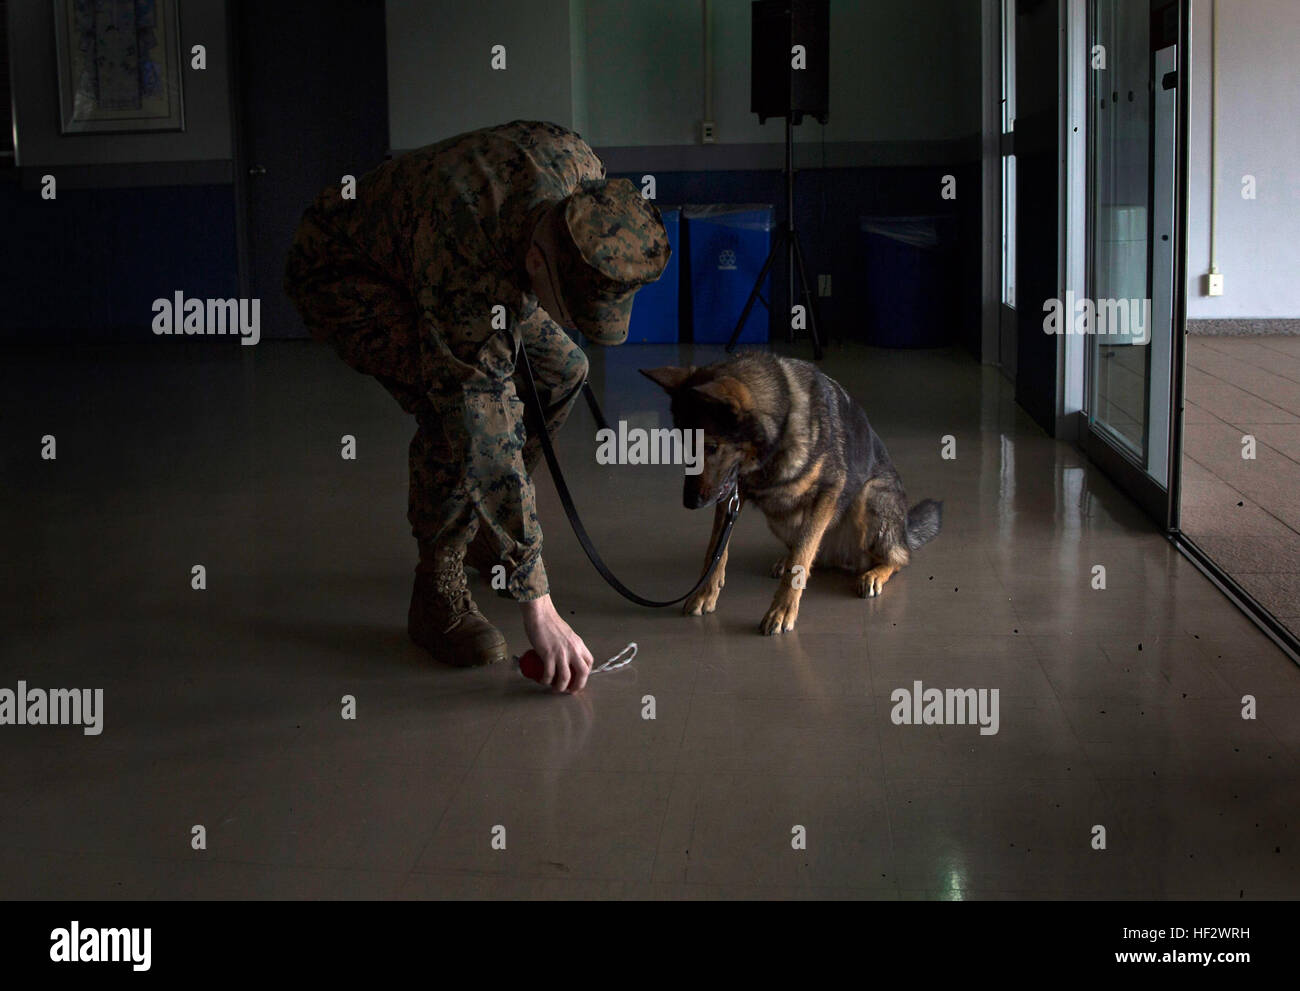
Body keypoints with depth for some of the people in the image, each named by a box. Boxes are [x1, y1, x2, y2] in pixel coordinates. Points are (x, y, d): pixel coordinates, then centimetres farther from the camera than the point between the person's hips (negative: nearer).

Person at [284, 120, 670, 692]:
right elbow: (484, 434, -43)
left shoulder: (581, 168, -25)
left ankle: (474, 528, 18)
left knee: (561, 371, 2)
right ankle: (438, 592, -12)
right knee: (458, 412, -30)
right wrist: (535, 602, -41)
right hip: (340, 272, -8)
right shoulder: (461, 273, -44)